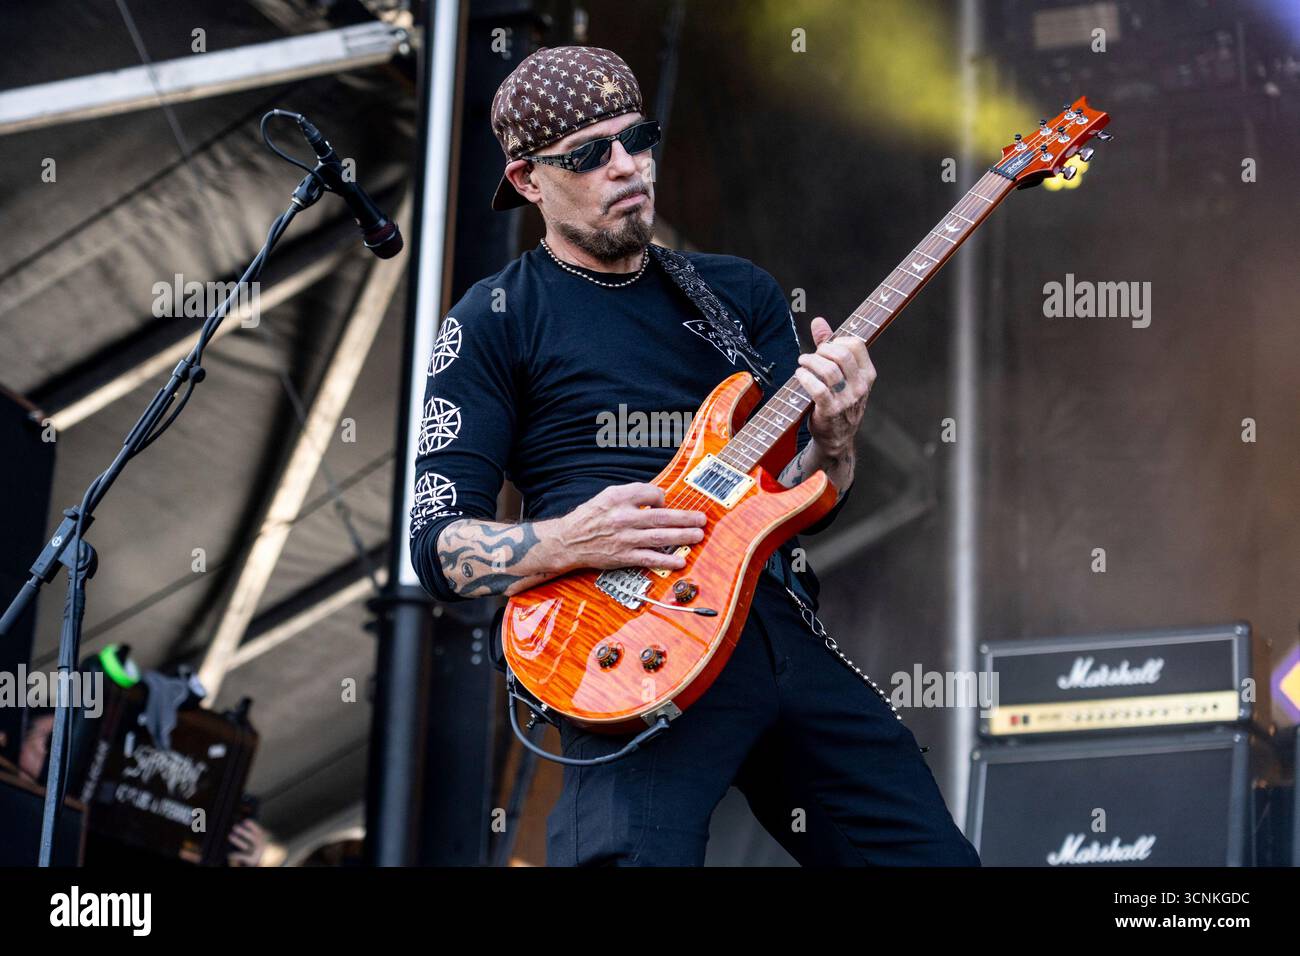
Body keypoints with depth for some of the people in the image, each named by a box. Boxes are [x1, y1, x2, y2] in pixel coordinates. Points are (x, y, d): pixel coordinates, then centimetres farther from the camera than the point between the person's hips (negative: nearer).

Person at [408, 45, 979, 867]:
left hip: (783, 618, 5)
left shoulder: (739, 292, 18)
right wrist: (569, 542, -18)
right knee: (634, 853, -29)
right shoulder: (496, 321, 5)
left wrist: (833, 443, -8)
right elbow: (438, 543, 1)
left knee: (933, 855, 2)